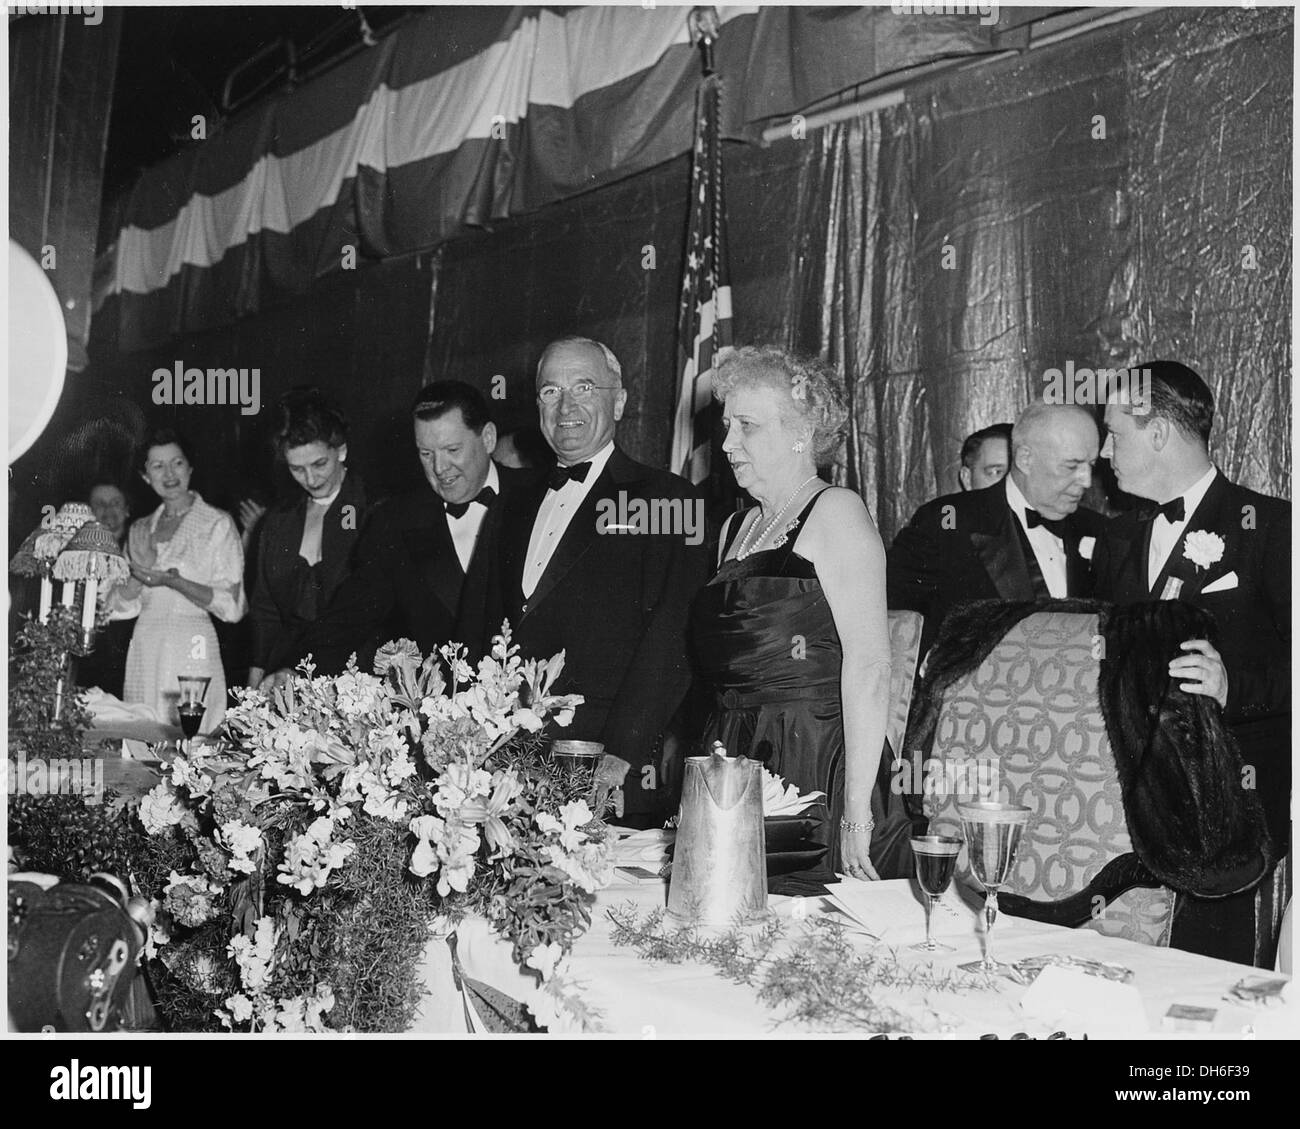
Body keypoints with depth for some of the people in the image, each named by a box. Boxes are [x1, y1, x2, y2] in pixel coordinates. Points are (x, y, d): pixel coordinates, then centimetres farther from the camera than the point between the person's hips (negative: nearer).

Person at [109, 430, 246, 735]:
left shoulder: (217, 523, -1)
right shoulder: (140, 531, 15)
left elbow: (232, 607, -7)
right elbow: (122, 605, 12)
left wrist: (173, 581, -17)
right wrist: (141, 571, -6)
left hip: (191, 650, -4)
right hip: (144, 649, 5)